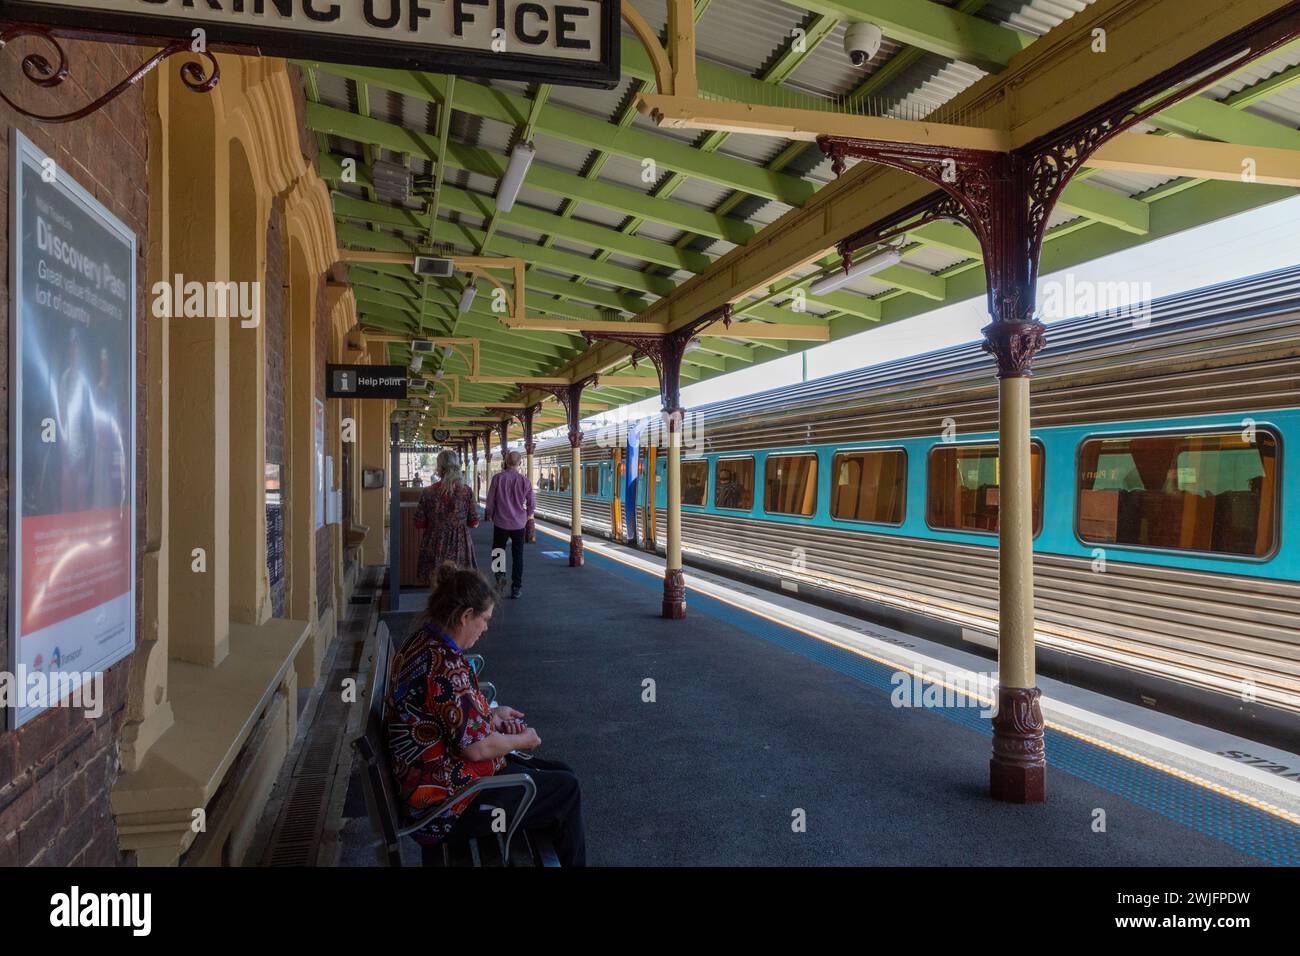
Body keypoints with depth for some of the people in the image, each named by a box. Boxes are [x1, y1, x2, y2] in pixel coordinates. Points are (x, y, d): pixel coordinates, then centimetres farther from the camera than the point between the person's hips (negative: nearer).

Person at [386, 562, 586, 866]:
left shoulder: (421, 643, 3)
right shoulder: (447, 664, -28)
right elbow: (477, 747, -25)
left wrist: (490, 715, 9)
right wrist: (522, 740, -7)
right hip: (449, 803, -10)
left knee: (561, 774, 15)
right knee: (566, 790, 1)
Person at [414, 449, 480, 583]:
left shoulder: (428, 492, -5)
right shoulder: (466, 491, -5)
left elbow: (419, 524, 1)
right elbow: (474, 523, -2)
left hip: (435, 549, 0)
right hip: (459, 547, 0)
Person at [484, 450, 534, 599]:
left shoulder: (498, 478, -7)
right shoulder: (525, 481, -5)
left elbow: (490, 501, -3)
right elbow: (532, 504, -2)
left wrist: (489, 515, 15)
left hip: (501, 522, -1)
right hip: (519, 524, 1)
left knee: (498, 551, 15)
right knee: (517, 556, 10)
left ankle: (500, 574, -10)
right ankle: (516, 587, 11)